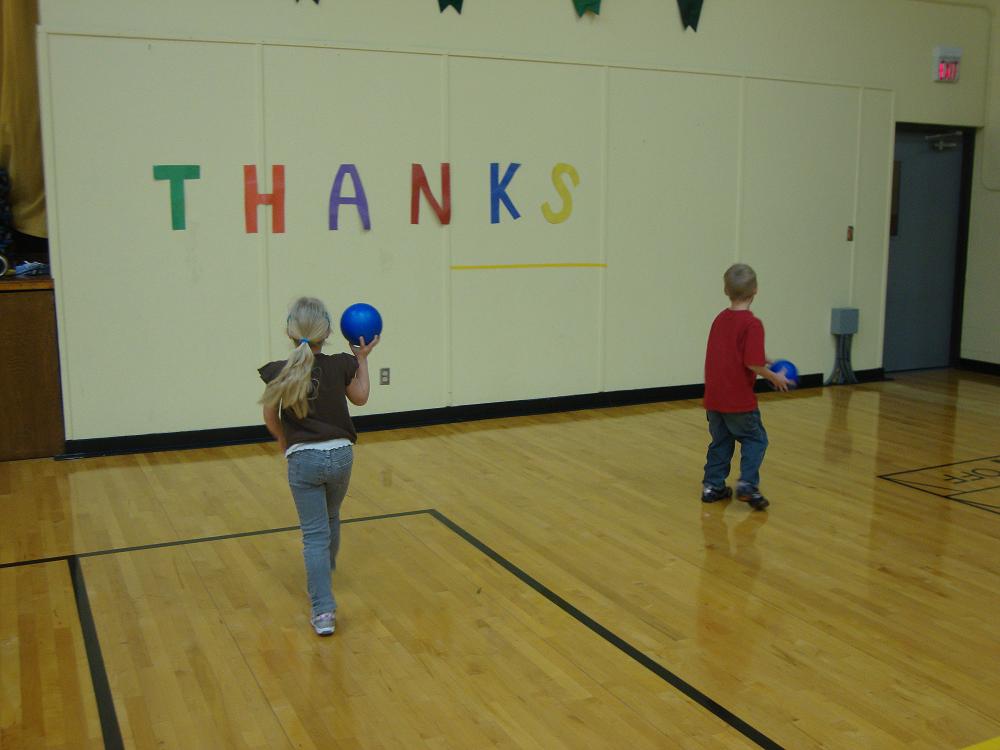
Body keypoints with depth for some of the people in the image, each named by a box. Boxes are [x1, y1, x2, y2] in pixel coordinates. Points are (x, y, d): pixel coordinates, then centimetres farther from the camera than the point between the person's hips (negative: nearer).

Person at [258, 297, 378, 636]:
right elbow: (360, 398, 11)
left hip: (303, 460, -2)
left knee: (315, 533, 1)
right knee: (331, 519, 27)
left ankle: (323, 610, -9)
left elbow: (271, 420, 2)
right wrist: (362, 358, 19)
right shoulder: (341, 365, -7)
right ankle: (326, 570, 53)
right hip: (340, 455, 3)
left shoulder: (277, 373, -11)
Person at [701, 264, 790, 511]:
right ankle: (747, 484, -2)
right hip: (739, 399, -7)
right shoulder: (752, 324, -15)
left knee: (720, 441, 18)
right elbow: (752, 364, -20)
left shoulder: (720, 319, 9)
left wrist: (762, 360, 19)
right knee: (755, 440, 8)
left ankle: (712, 485, 20)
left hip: (713, 397, 7)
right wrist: (775, 378, -5)